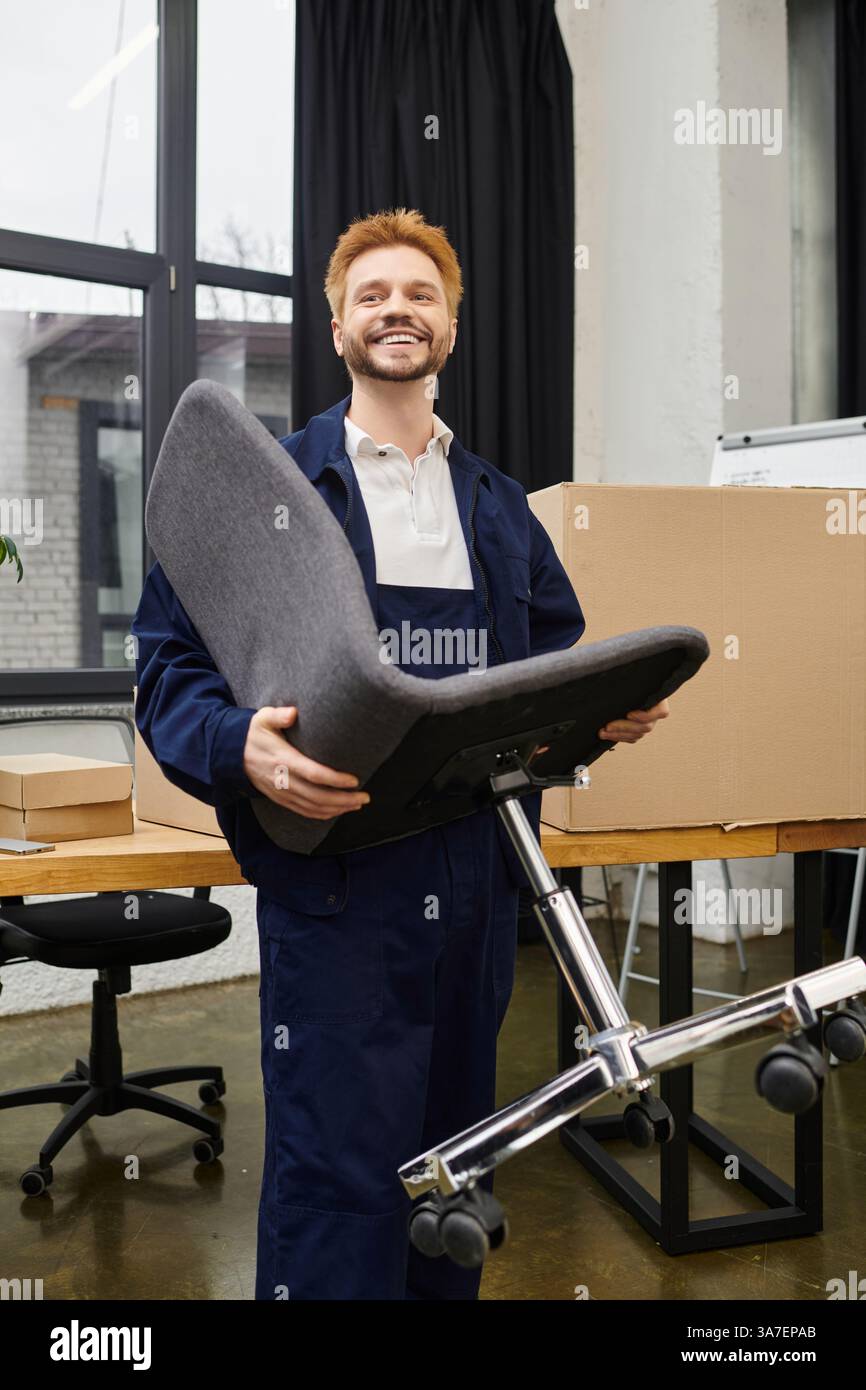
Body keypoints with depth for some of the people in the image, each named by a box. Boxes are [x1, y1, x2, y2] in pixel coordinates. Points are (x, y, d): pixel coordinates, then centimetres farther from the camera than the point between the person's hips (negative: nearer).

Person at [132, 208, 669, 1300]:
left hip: (478, 872, 5)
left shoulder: (501, 507, 17)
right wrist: (240, 747, -24)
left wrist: (610, 710, -3)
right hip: (330, 872, -5)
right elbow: (171, 659, -4)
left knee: (456, 1156, 17)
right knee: (337, 1177, -3)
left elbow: (559, 661, 20)